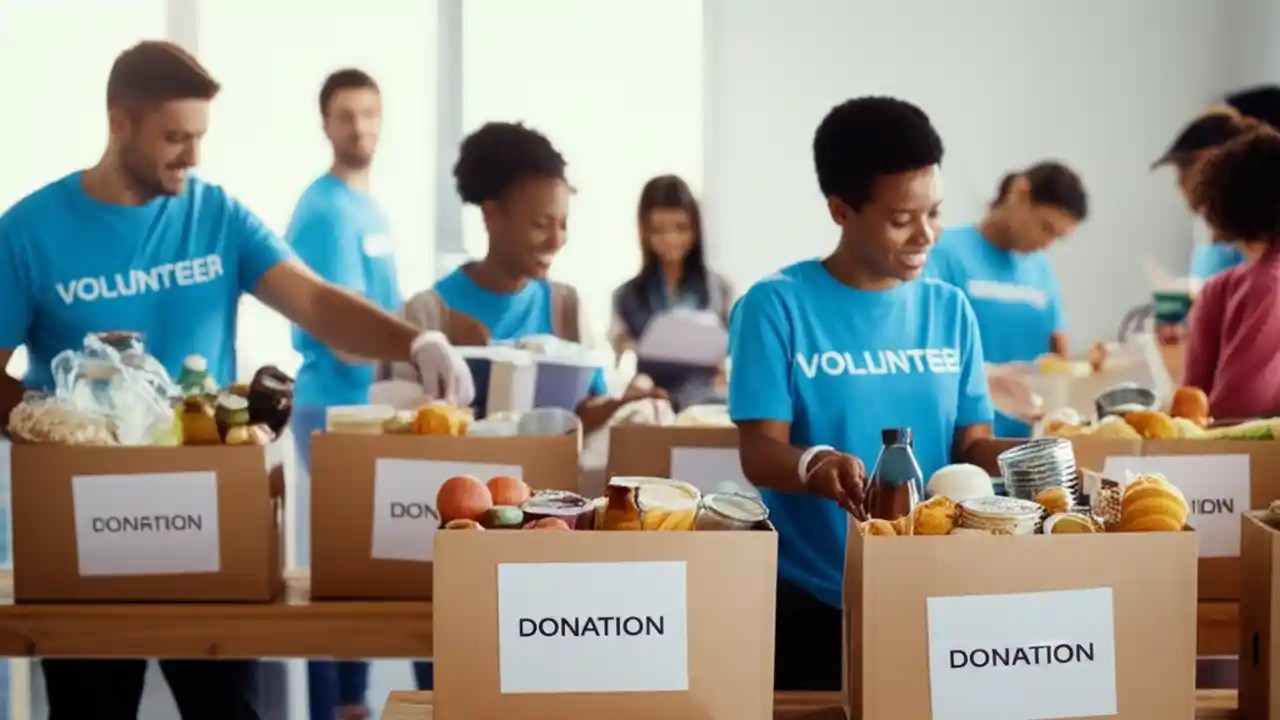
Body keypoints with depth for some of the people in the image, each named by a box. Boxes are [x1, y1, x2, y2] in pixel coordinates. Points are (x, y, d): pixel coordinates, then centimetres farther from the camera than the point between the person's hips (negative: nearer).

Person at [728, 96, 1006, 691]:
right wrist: (814, 463, -35)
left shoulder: (949, 309, 5)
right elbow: (760, 453, -13)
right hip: (810, 604, -4)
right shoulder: (777, 306, -8)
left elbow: (972, 443, 5)